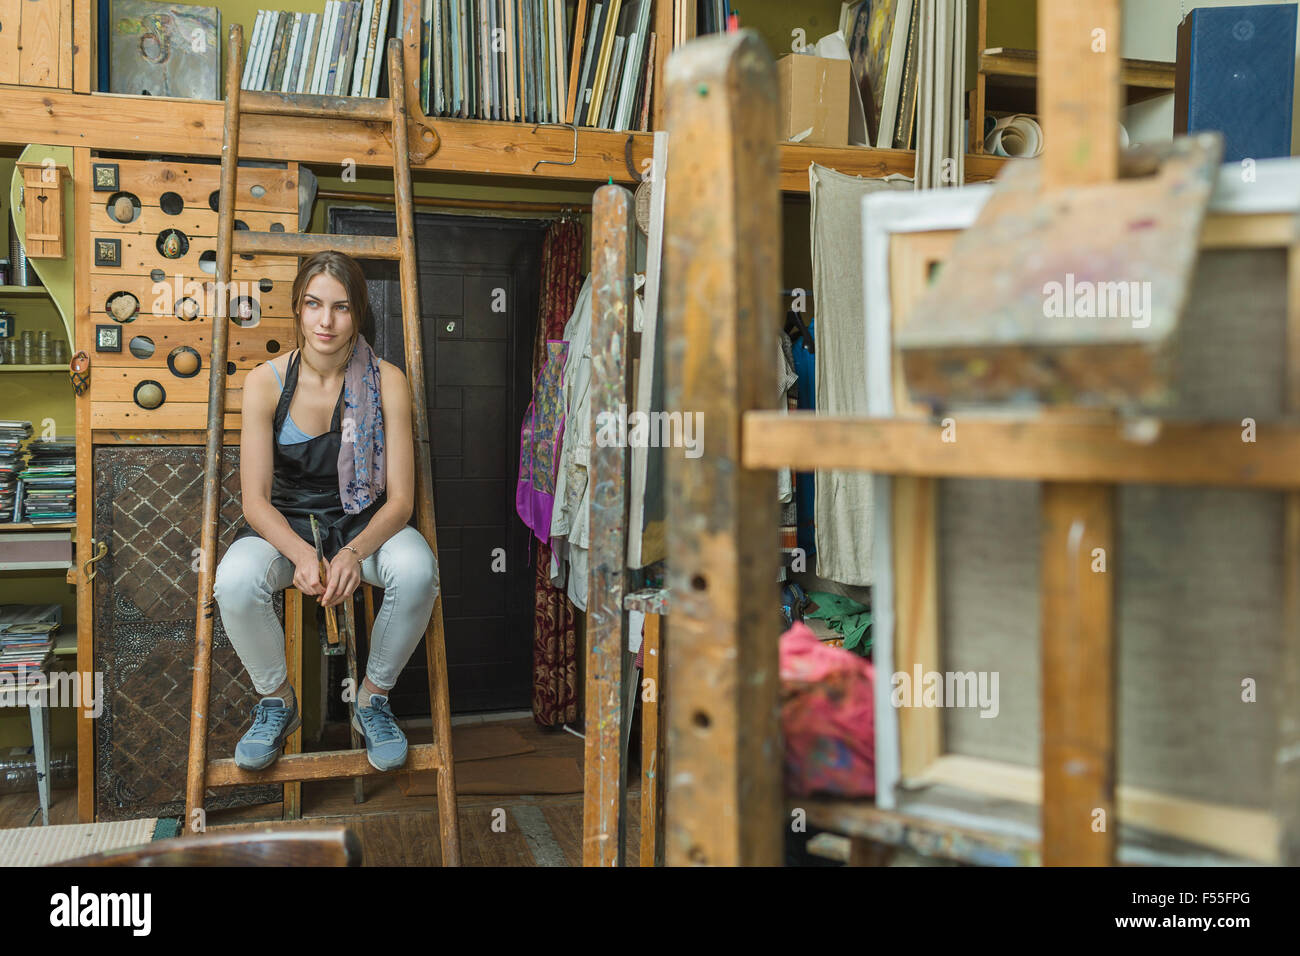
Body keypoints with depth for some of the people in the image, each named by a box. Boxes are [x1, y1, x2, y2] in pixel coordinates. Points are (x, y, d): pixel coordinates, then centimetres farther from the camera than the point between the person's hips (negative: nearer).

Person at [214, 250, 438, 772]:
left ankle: (373, 698, -5)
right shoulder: (266, 382, -9)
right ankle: (276, 700, -1)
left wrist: (354, 553, -31)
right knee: (235, 582, -32)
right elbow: (255, 499, -11)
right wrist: (302, 555, -31)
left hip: (366, 524, 0)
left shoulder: (386, 381, -10)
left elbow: (400, 498, -11)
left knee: (417, 570, -33)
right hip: (285, 525, 0)